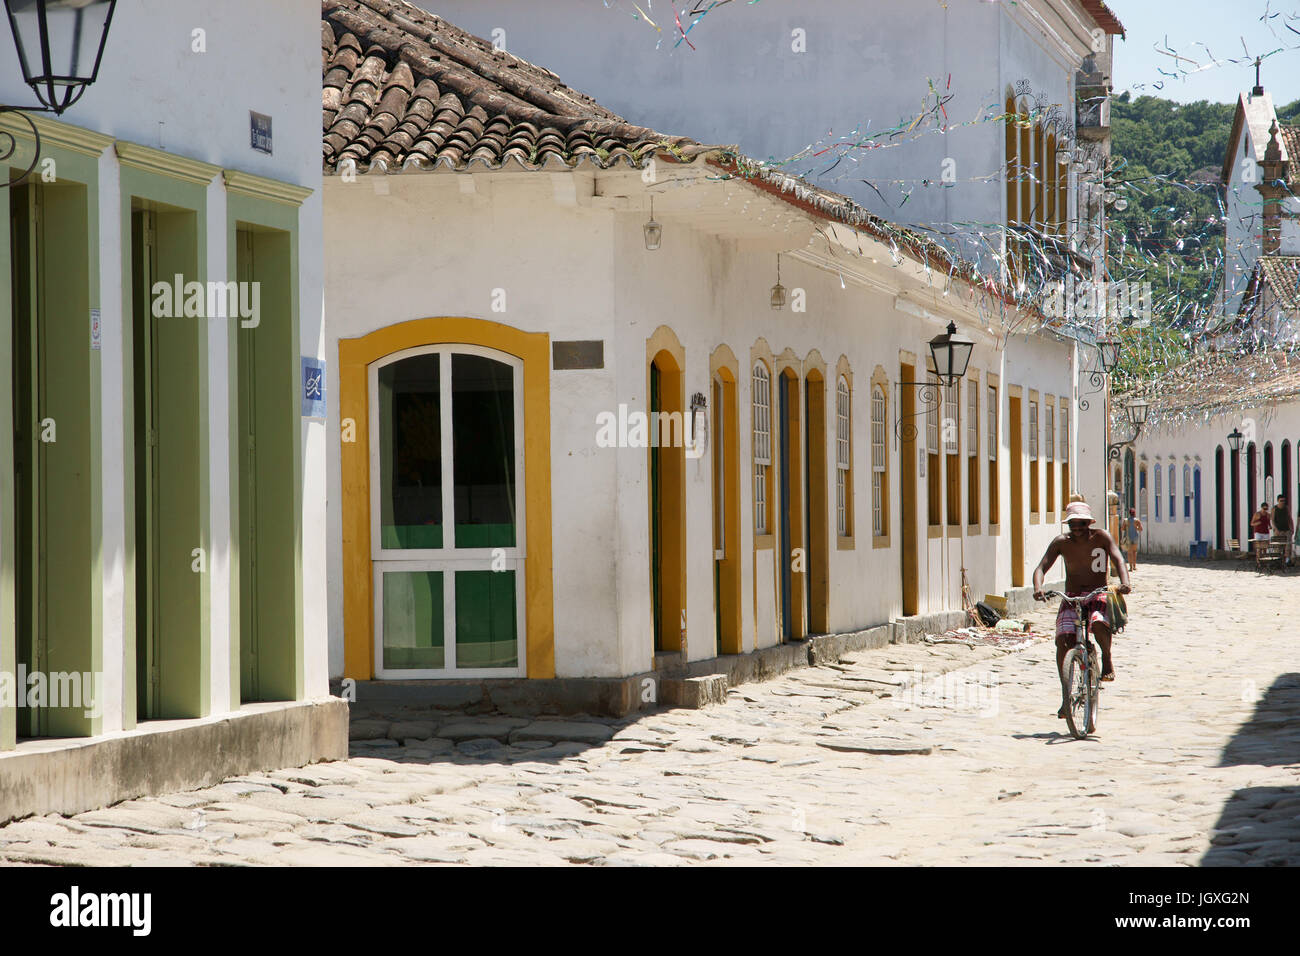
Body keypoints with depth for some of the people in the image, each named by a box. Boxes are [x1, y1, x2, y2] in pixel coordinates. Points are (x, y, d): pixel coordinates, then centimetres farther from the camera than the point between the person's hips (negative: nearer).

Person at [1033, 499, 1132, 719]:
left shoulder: (1101, 537, -5)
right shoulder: (1061, 542, -1)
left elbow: (1118, 559, -16)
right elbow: (1042, 567, -7)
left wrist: (1124, 582, -37)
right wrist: (1038, 587, -29)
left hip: (1098, 596, -2)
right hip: (1071, 598, 2)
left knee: (1099, 623, -36)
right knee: (1063, 639, -19)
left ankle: (1107, 658, -5)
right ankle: (1065, 696, -9)